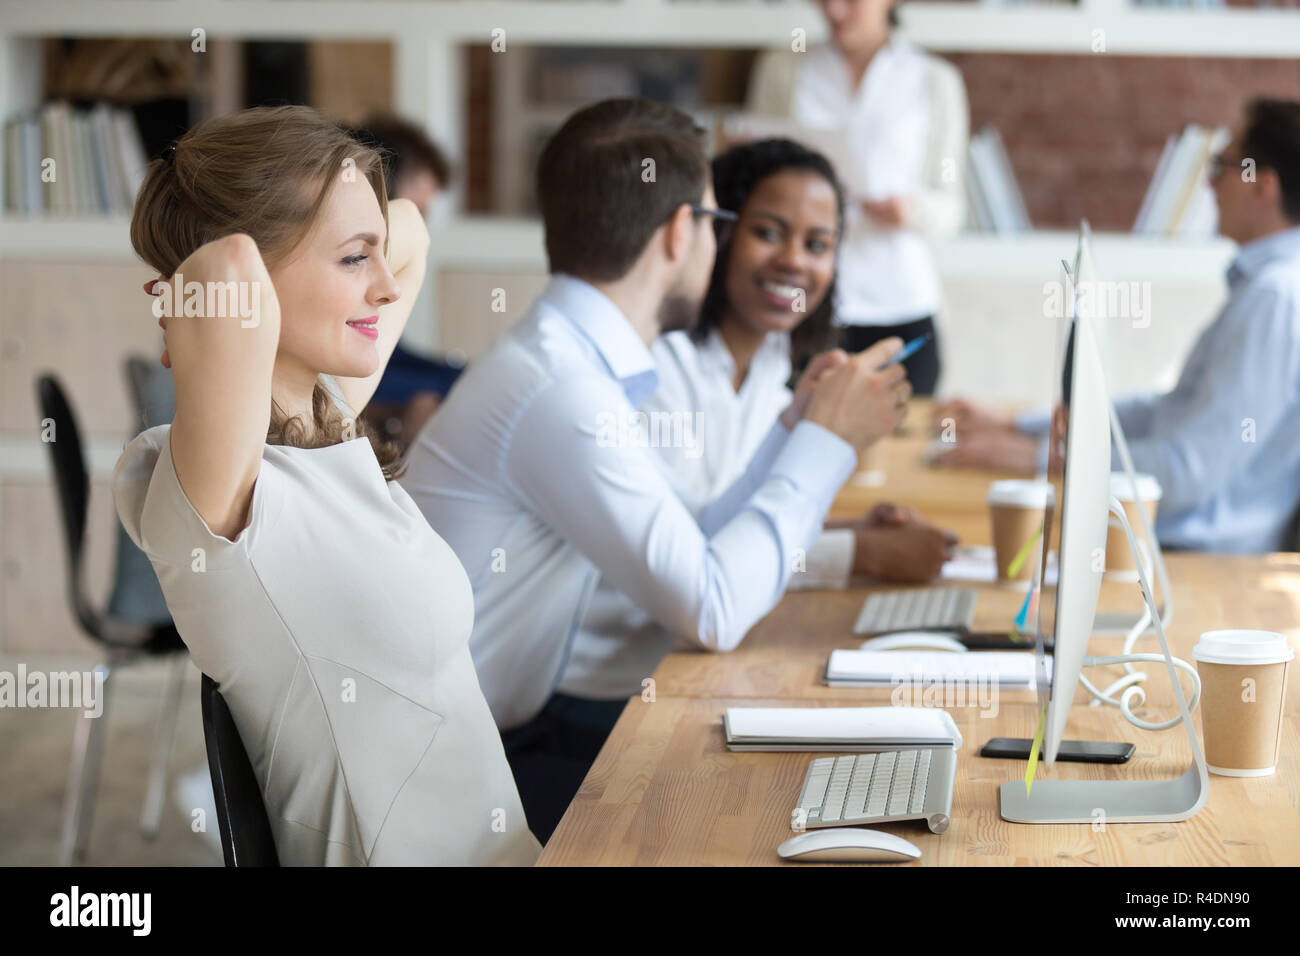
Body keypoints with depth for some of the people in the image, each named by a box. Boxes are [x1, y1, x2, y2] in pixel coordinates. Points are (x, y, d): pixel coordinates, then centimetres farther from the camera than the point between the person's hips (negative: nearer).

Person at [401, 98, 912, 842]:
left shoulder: (578, 361, 8)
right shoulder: (559, 391, -23)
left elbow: (686, 555, 12)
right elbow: (715, 612, -23)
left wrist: (795, 428, 13)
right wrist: (827, 441, -12)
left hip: (518, 722, 9)